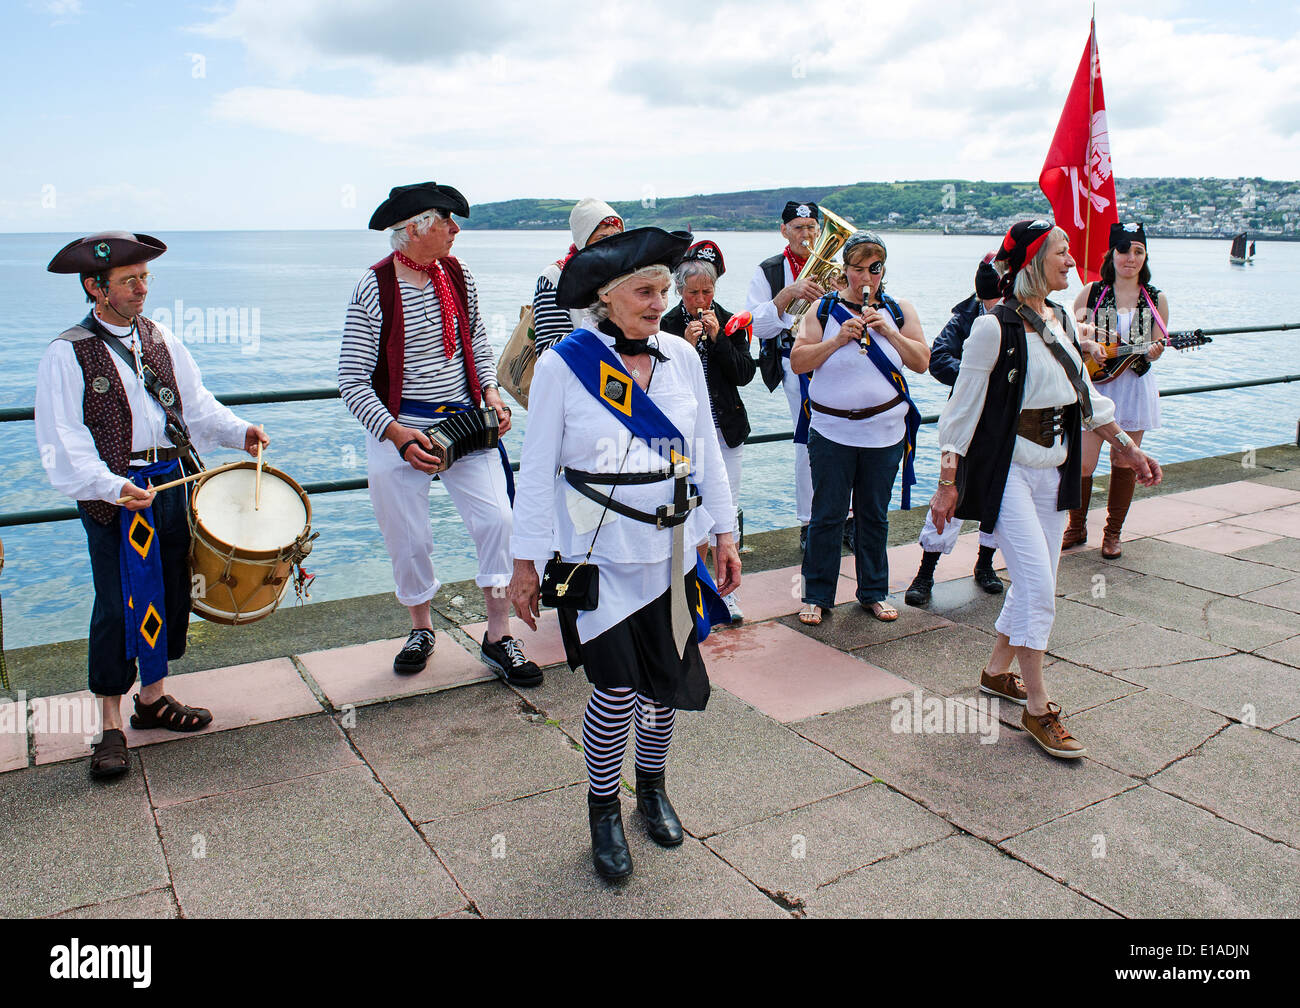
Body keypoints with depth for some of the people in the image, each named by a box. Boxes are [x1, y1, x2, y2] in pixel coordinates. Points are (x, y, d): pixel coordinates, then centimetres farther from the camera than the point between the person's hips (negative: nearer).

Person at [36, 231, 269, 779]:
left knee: (171, 593, 12)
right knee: (118, 606, -3)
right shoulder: (67, 354, -6)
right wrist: (113, 487, -26)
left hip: (173, 483, 6)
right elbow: (65, 445, -12)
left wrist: (238, 431, -2)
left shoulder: (160, 339, 12)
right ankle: (111, 725, 10)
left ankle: (153, 697, 30)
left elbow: (196, 404, 16)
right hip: (114, 494, -6)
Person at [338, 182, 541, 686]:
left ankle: (498, 637, 5)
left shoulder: (456, 274, 4)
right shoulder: (375, 287, -11)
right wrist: (398, 435, -23)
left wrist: (490, 393, 1)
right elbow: (353, 382, -11)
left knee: (497, 518, -8)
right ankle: (421, 629, 31)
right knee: (409, 539, 5)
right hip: (399, 428, -3)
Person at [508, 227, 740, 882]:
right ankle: (603, 811, 19)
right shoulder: (563, 366, -9)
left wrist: (724, 534, 10)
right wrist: (525, 562, -4)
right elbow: (537, 469, -5)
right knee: (617, 690, -7)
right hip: (599, 554, -4)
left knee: (667, 681, 10)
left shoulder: (681, 357, 2)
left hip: (671, 551, 4)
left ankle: (652, 789, 36)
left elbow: (705, 451, 10)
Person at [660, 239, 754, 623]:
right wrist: (686, 345, -18)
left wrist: (717, 338, -12)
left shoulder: (730, 323, 5)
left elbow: (745, 374, -3)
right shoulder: (667, 325, -2)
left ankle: (728, 591, 11)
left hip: (726, 429, 2)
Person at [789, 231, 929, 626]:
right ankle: (817, 595, 15)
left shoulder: (899, 310, 8)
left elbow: (922, 362, 0)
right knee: (827, 516, 2)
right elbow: (797, 362, -4)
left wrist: (889, 331, -13)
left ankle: (874, 593, 24)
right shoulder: (824, 309, 3)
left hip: (885, 431, 2)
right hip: (831, 430, -2)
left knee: (874, 516, 10)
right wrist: (837, 339, -16)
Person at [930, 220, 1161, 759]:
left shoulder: (1063, 321, 9)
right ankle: (1037, 708, 1)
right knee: (1038, 585, -11)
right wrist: (947, 482, -11)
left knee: (1036, 584, 12)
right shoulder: (995, 327, -14)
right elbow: (963, 408, -11)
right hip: (1006, 468, -8)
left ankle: (997, 672, 32)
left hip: (1054, 468, 8)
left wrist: (1128, 448, 18)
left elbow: (1086, 396, 19)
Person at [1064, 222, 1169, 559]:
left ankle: (1113, 533, 22)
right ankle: (1077, 527, 17)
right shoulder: (1091, 293, 2)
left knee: (1124, 462, 7)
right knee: (1083, 462, -5)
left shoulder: (1156, 300, 4)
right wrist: (1090, 345, -15)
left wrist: (1152, 353, -20)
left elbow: (1155, 348, 3)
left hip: (1135, 387, 1)